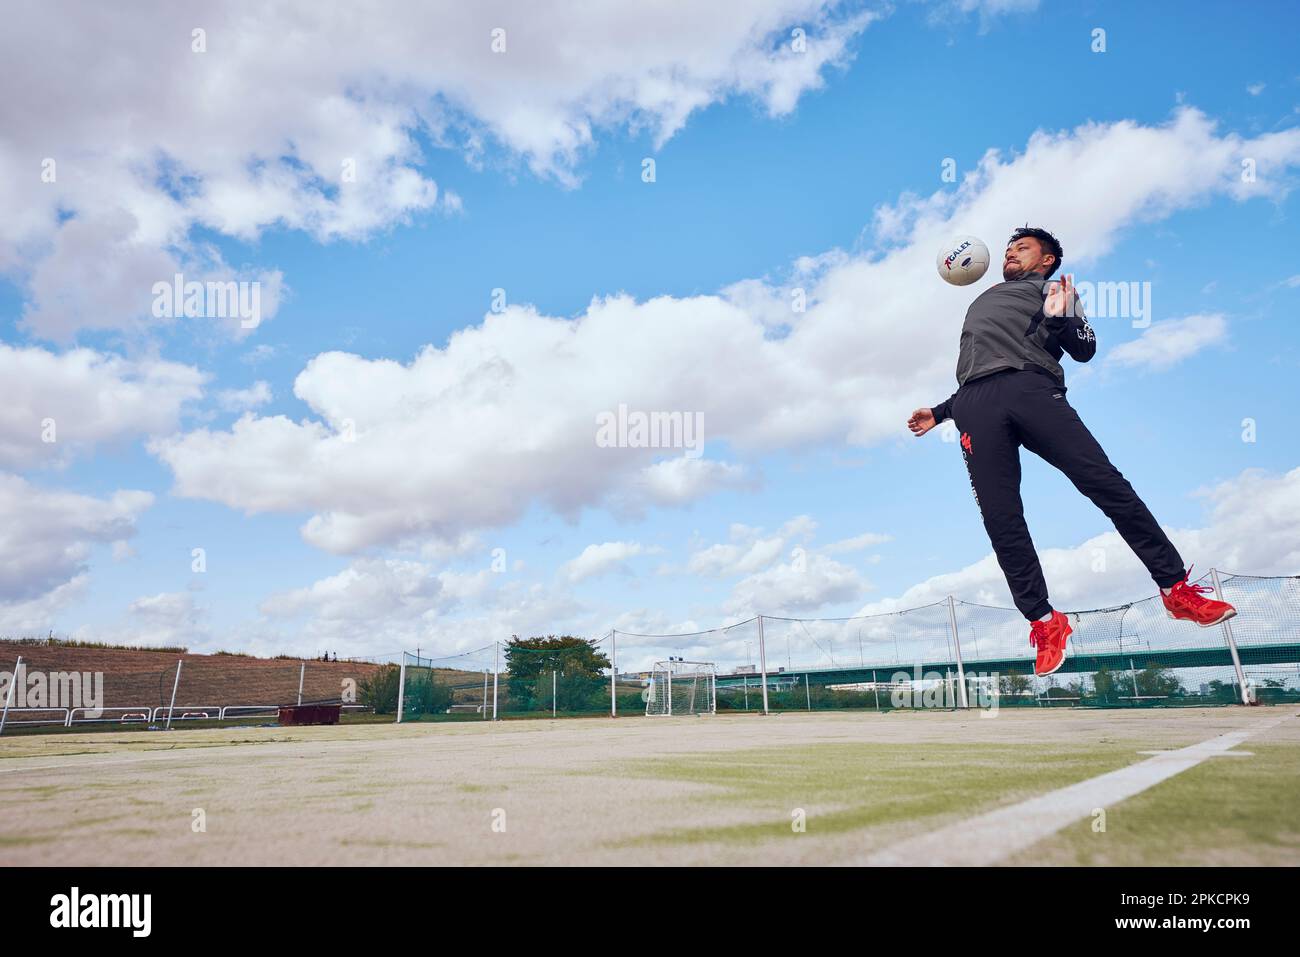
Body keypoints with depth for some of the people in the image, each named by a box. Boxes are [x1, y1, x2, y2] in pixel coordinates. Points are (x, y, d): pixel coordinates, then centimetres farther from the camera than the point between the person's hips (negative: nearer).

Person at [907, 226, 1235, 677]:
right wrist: (938, 413, 30)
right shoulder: (980, 303, 38)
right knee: (1000, 522, -10)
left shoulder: (1054, 291, 24)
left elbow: (1085, 350, 8)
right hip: (973, 407, 3)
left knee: (1105, 481, -16)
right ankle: (1045, 623, -6)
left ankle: (1176, 588, -6)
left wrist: (1060, 319, -10)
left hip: (1031, 389, -3)